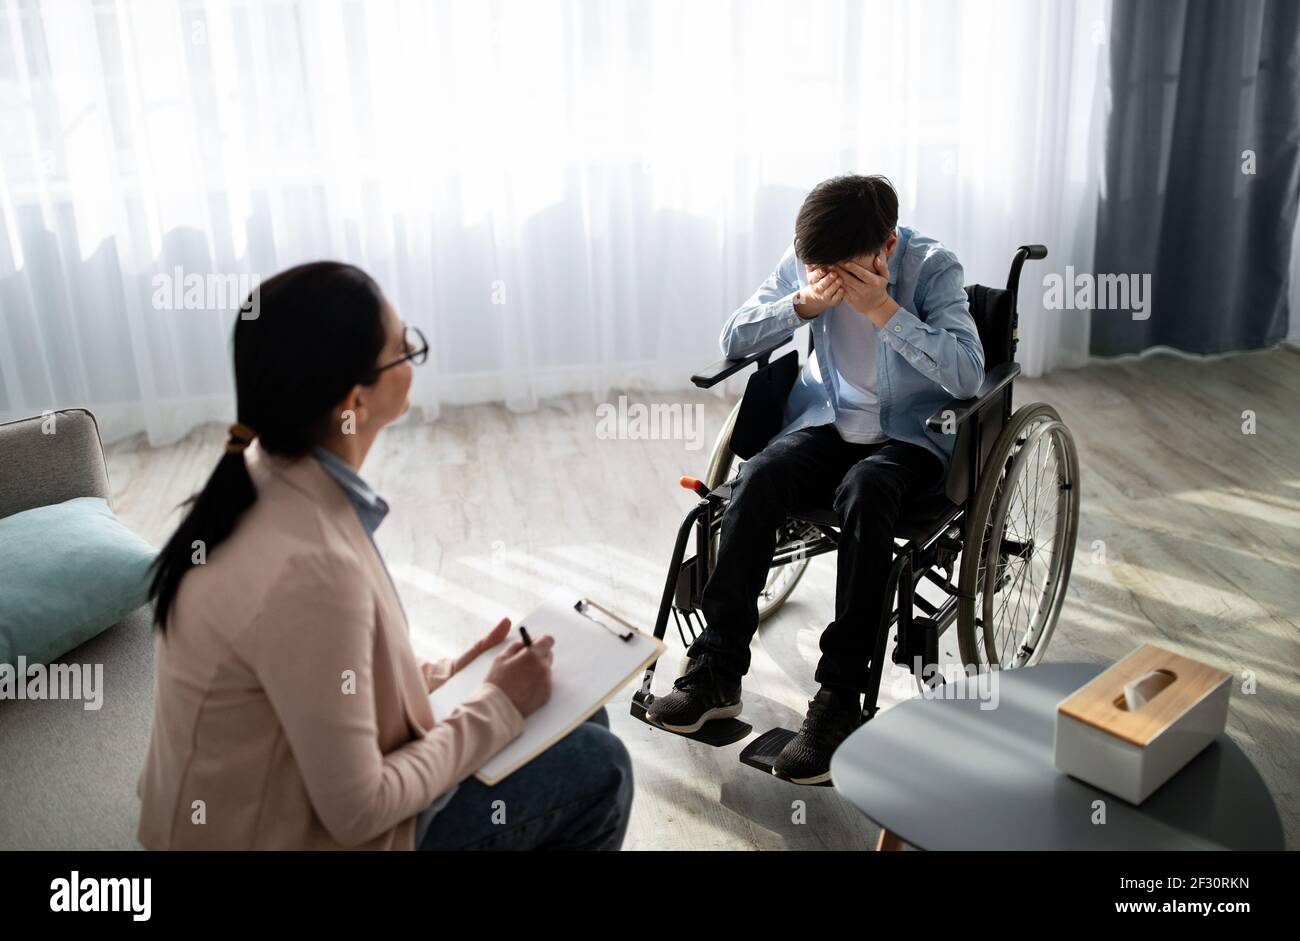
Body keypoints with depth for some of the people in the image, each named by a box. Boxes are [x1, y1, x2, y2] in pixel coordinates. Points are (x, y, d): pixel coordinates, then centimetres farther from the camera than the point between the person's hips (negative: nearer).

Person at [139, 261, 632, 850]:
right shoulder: (311, 567, -34)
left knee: (576, 721, 15)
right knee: (597, 767, 0)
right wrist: (497, 706, -15)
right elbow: (356, 813, -25)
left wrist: (445, 673, 2)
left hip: (293, 784, 8)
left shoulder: (270, 476, -7)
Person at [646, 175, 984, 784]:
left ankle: (839, 698, -32)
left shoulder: (932, 267, -13)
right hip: (827, 422, 3)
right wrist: (802, 303, -20)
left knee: (864, 492, -38)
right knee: (757, 480, -29)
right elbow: (733, 340, -2)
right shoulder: (806, 259, -3)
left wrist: (883, 309, -30)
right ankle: (717, 671, -22)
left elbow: (967, 375, -24)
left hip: (909, 437, -3)